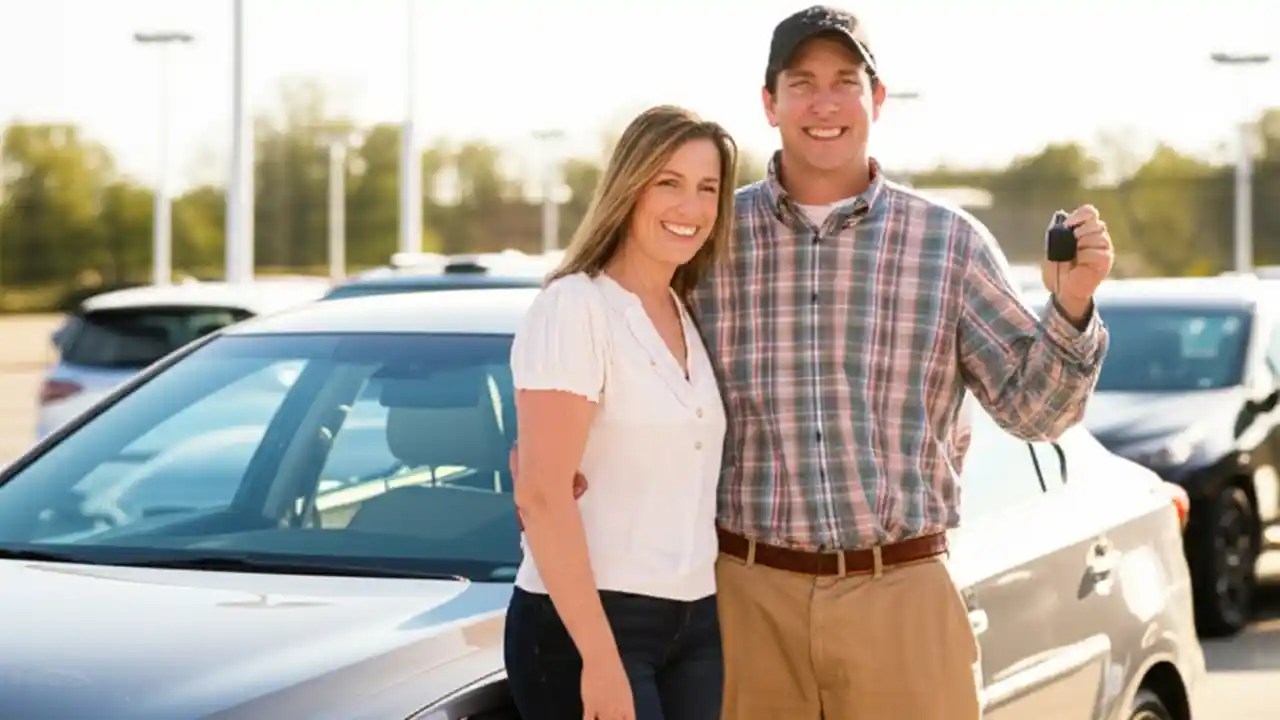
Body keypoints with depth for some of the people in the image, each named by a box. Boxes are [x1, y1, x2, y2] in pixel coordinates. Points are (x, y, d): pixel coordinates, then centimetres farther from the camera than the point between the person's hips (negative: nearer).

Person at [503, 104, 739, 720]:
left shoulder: (687, 319, 13)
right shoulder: (574, 308, -10)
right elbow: (542, 495, -17)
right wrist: (600, 656, -22)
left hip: (695, 624, 7)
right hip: (587, 623, -7)